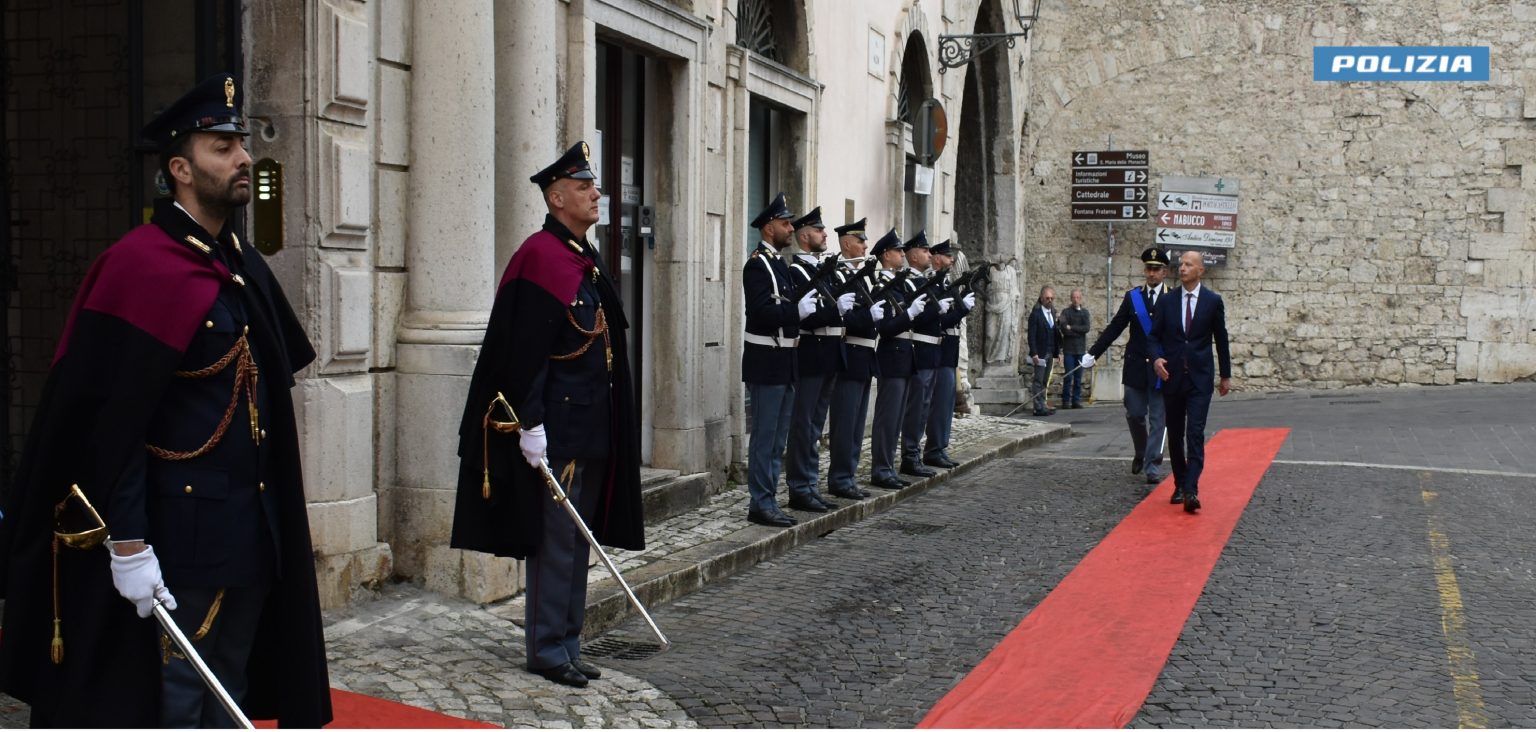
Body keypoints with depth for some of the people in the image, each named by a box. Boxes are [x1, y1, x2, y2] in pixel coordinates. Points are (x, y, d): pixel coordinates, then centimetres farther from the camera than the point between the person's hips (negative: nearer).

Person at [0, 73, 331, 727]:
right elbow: (111, 421, -19)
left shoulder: (246, 268, 11)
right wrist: (127, 544, -22)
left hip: (252, 528, 8)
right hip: (175, 535, -8)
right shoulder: (140, 266, -14)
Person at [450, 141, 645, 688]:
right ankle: (547, 650, 8)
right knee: (554, 537, -2)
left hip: (592, 426, 9)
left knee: (579, 539, 14)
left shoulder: (587, 260, 15)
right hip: (555, 426, -9)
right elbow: (524, 351, -18)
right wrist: (530, 425, -22)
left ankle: (567, 646, 23)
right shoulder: (540, 256, -13)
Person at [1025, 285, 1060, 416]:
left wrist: (1056, 352, 10)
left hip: (1050, 354, 7)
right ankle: (1039, 408, -5)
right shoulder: (1036, 314, -8)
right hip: (1040, 353, -7)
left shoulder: (1053, 313, 14)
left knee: (1044, 381, 8)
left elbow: (1054, 333, 15)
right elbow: (1031, 335, -12)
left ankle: (1042, 406, 11)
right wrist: (1034, 354, -19)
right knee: (1039, 380, -5)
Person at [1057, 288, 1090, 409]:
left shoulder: (1084, 312, 11)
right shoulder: (1066, 312, 0)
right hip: (1069, 349, -3)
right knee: (1068, 376, -6)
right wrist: (1079, 330, -14)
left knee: (1078, 377, 5)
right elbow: (1064, 329, -14)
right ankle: (1066, 401, 0)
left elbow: (1087, 328, -5)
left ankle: (1076, 400, 10)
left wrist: (1072, 328, -11)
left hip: (1081, 349, 3)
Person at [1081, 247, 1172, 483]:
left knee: (1157, 419, 1)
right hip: (1136, 367, 2)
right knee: (1134, 414, 6)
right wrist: (1092, 354, 2)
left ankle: (1153, 467, 6)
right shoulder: (1132, 297, 6)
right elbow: (1114, 328, 7)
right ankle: (1140, 453, 31)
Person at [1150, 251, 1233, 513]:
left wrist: (1226, 375, 11)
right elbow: (1155, 335, 7)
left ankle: (1191, 490, -20)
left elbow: (1221, 339, 7)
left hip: (1200, 378, -3)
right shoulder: (1167, 301, 4)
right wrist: (1157, 358, -13)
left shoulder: (1213, 301, 0)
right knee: (1175, 434, 10)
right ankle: (1180, 484, 23)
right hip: (1172, 376, 3)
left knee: (1195, 434, -14)